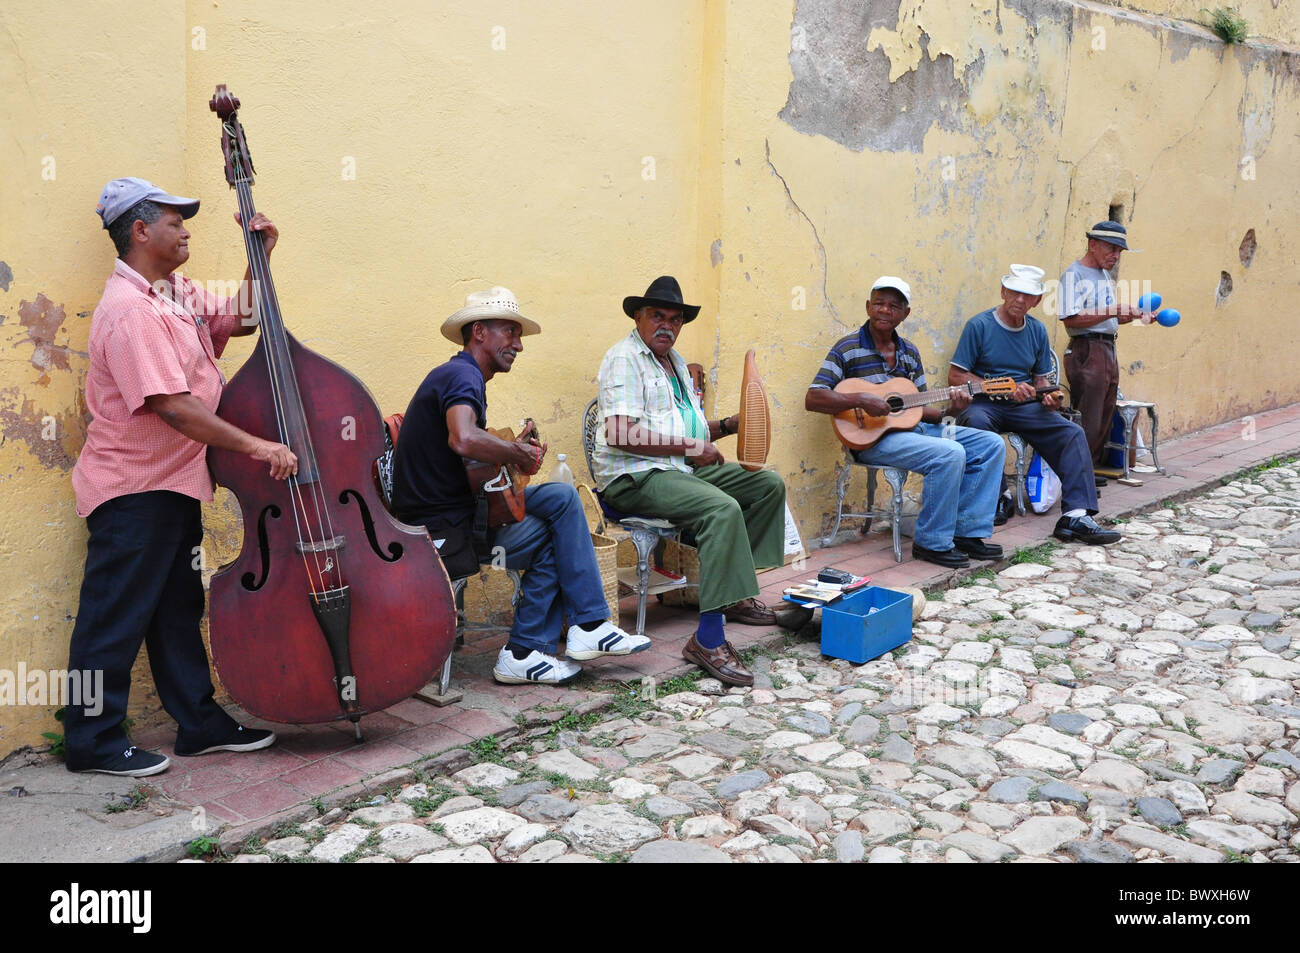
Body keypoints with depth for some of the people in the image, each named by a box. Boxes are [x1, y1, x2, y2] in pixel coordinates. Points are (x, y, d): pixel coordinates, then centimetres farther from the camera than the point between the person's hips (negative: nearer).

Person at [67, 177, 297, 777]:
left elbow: (242, 320, 20)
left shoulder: (179, 294, 9)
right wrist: (254, 445, -29)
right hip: (133, 490, -10)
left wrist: (260, 257, 7)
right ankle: (93, 742, 17)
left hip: (174, 483, 10)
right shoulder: (129, 312, -22)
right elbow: (172, 406, -29)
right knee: (116, 618, 2)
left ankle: (200, 724, 27)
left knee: (179, 610, 16)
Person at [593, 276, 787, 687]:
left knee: (769, 484, 4)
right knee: (723, 509, -32)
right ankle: (709, 639, -34)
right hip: (636, 476, -10)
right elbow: (623, 434, -22)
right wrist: (691, 447, -16)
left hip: (683, 468, 10)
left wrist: (727, 425, 8)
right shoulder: (624, 359, -9)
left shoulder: (675, 362, 22)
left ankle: (735, 593, 7)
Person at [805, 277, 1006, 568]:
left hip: (913, 427, 8)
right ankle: (932, 543, -15)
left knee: (991, 444, -1)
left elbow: (920, 407, 17)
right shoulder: (848, 348, -4)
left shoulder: (909, 352, 16)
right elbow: (813, 398, -14)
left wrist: (948, 409, -4)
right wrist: (861, 399, -26)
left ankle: (967, 532, 1)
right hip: (873, 438, -8)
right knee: (950, 454, -29)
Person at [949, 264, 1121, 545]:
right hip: (984, 403, -5)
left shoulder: (1037, 330, 11)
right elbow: (955, 376, -9)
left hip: (1023, 407, 5)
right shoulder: (979, 325, -6)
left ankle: (1076, 516, -23)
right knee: (976, 421, -40)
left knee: (1073, 432, -16)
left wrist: (1047, 398, -7)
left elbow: (1039, 378, 19)